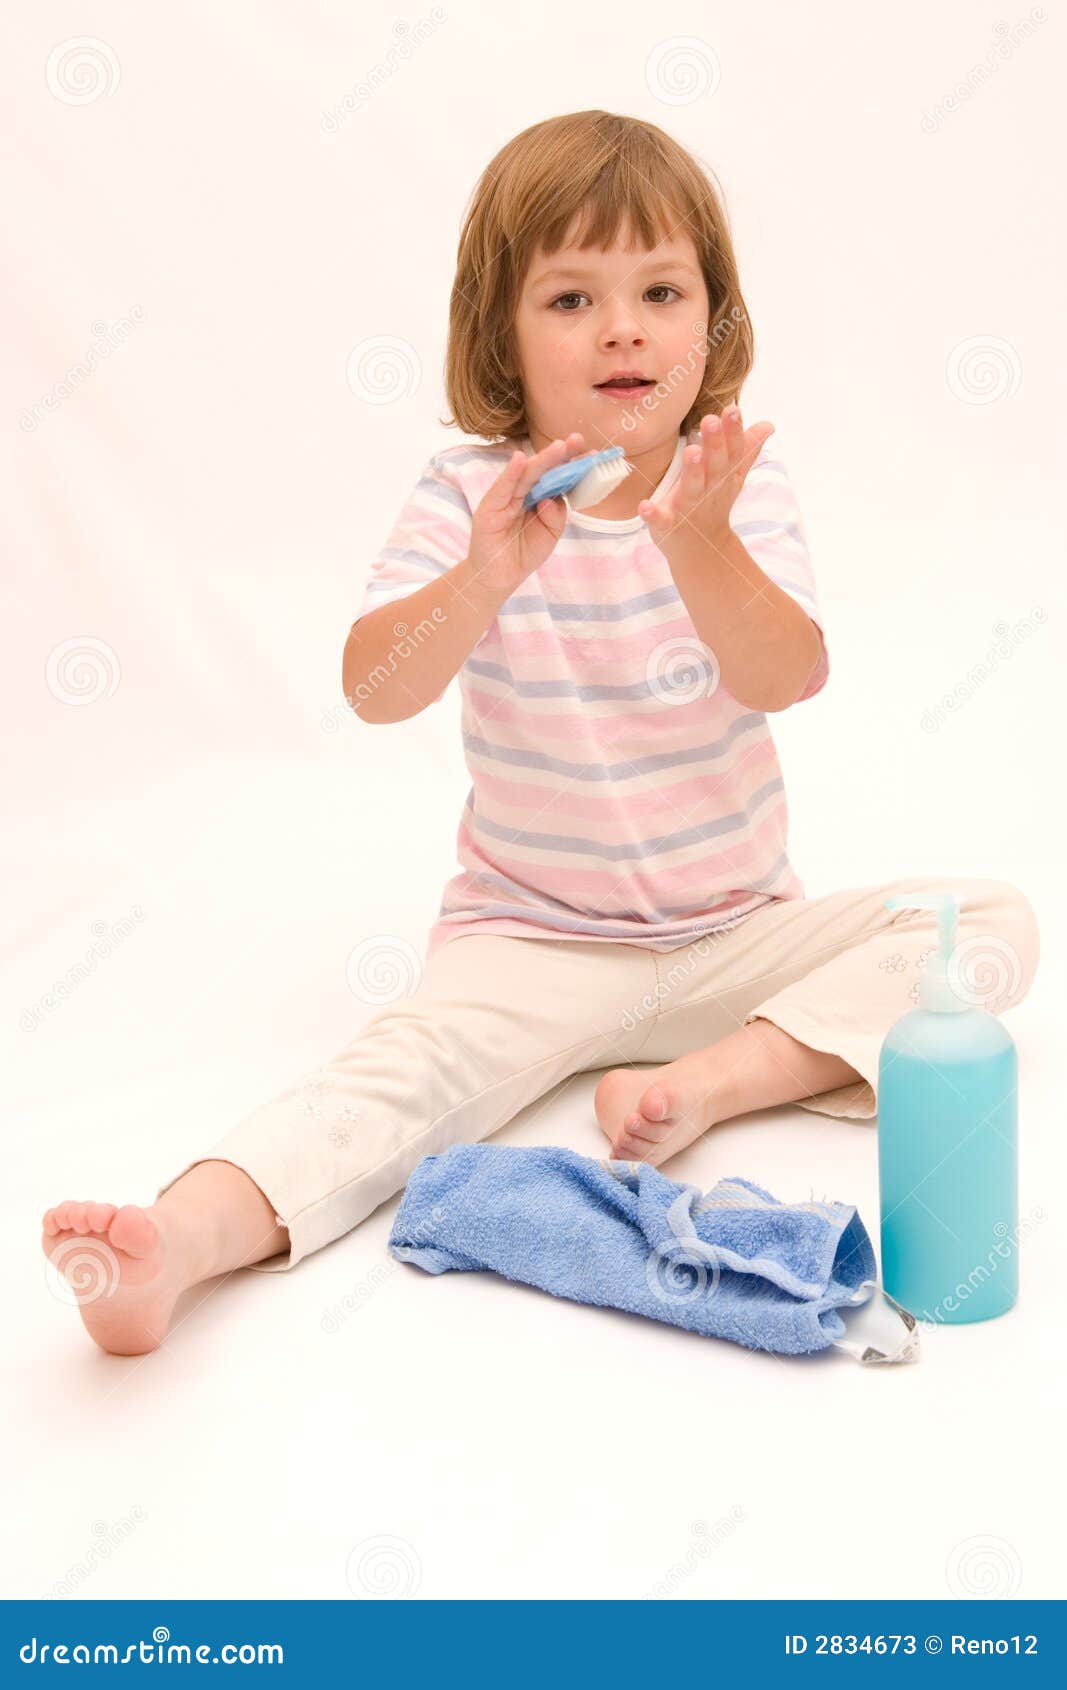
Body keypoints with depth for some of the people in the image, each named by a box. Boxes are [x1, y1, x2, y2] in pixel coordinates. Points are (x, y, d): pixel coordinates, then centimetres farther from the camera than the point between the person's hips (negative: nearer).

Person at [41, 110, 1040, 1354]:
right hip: (534, 945, -2)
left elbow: (788, 679, -18)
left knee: (989, 922, -13)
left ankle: (710, 1081, -22)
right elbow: (374, 690, -21)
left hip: (737, 933, 3)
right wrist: (484, 578, -39)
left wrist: (701, 548, -36)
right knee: (411, 1064, -28)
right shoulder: (471, 496, -7)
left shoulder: (742, 482, -4)